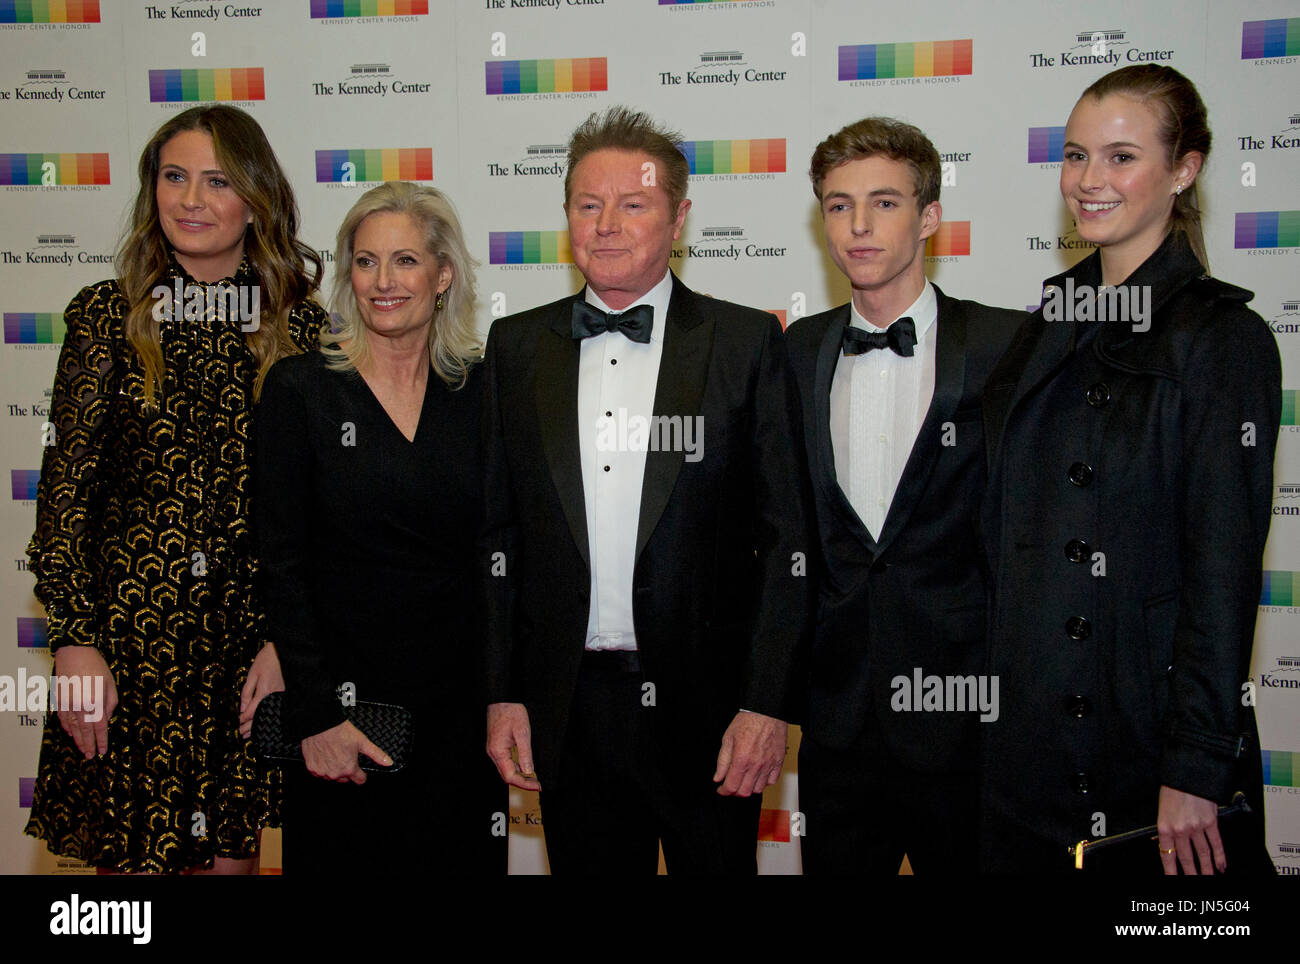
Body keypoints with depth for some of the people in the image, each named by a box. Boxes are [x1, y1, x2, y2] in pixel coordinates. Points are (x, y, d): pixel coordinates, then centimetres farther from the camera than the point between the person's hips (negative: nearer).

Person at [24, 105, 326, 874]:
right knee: (127, 850, 8)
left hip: (252, 630, 1)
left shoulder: (303, 327, 2)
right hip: (127, 625, 0)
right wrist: (74, 640, -7)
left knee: (233, 846, 12)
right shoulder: (106, 315, 1)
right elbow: (67, 486, 0)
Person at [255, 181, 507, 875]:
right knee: (342, 859, 9)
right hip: (345, 706, -2)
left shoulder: (480, 390, 3)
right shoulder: (300, 388, -4)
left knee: (467, 859, 11)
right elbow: (282, 565, -6)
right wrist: (317, 714, -11)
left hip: (463, 706, 3)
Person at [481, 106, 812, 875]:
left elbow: (787, 535, -4)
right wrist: (501, 693, 3)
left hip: (707, 705, -2)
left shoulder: (748, 342, -2)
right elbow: (496, 530, 7)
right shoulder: (516, 347, 6)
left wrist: (768, 702, -9)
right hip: (568, 714, 2)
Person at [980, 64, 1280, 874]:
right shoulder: (1052, 324, 8)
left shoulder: (1224, 337, -10)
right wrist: (996, 697, 8)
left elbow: (1224, 572, -14)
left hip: (1154, 741, -5)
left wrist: (1196, 770, -16)